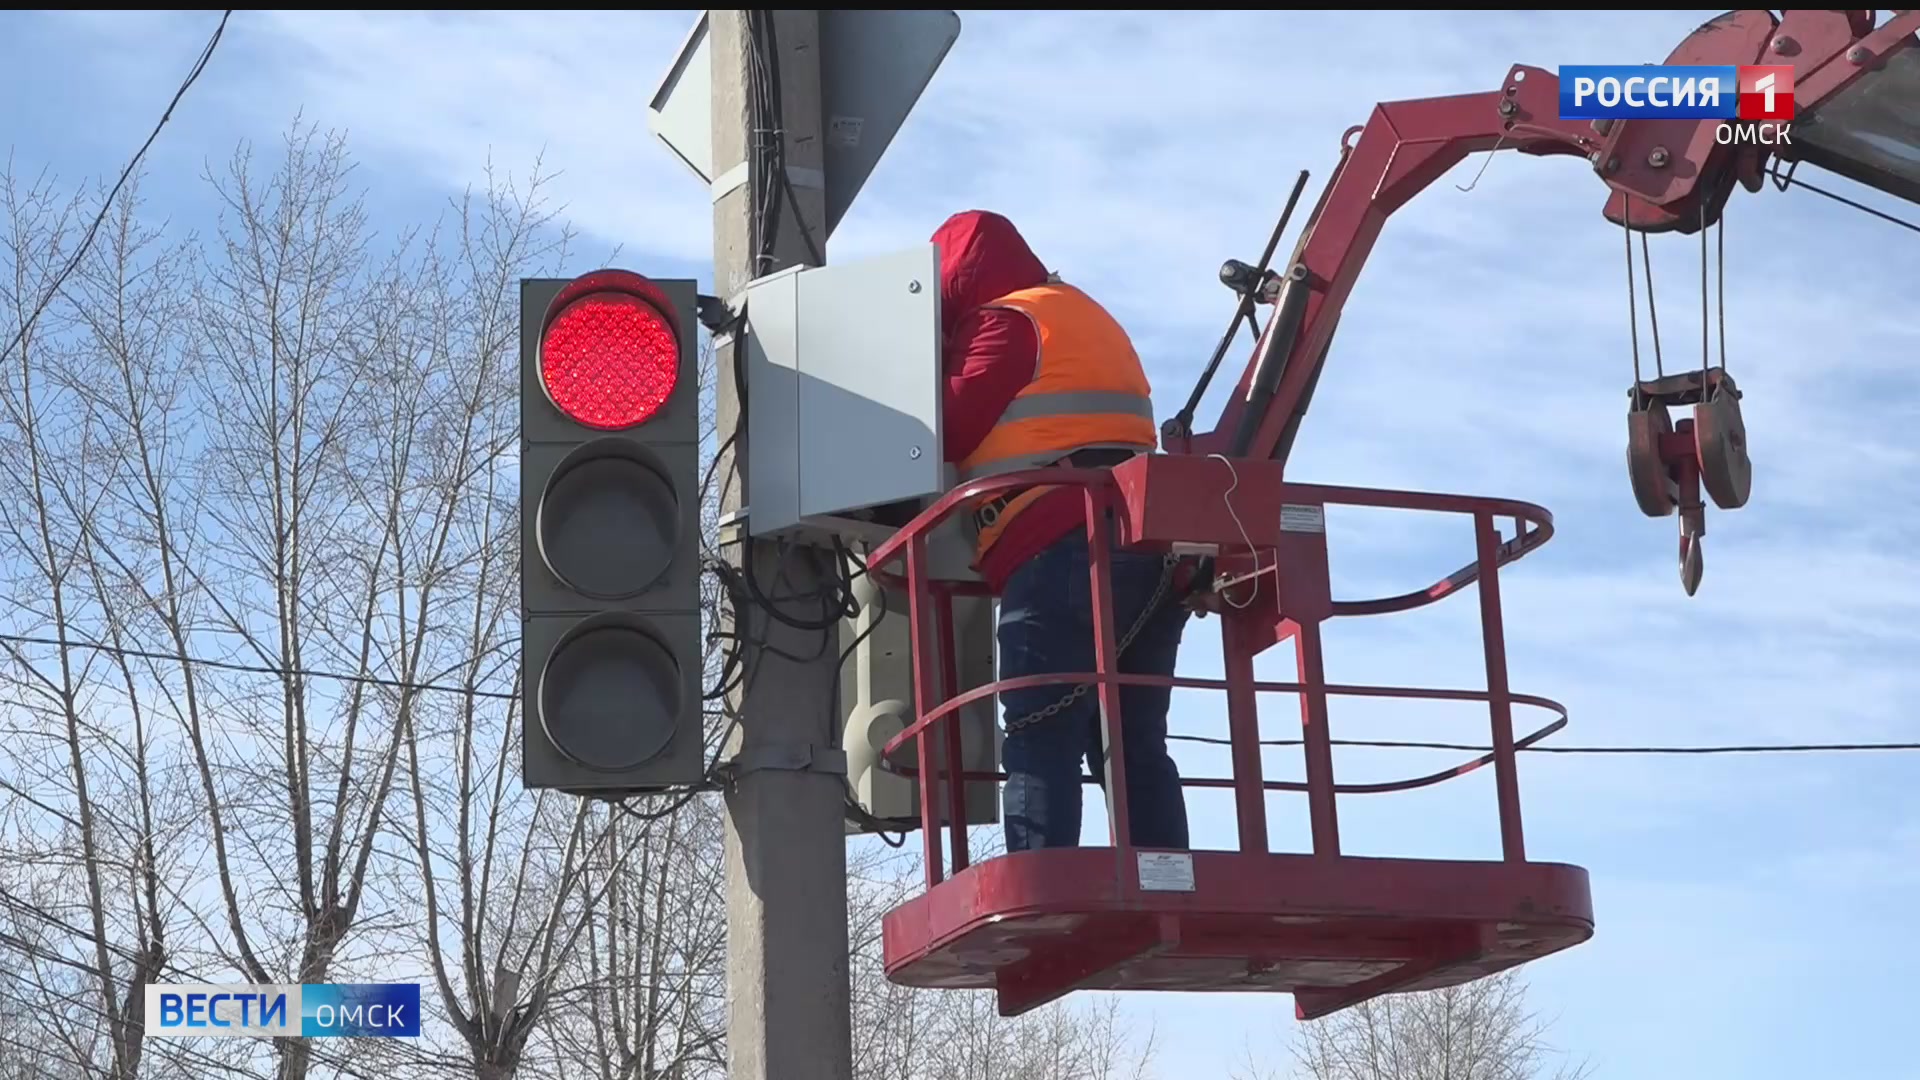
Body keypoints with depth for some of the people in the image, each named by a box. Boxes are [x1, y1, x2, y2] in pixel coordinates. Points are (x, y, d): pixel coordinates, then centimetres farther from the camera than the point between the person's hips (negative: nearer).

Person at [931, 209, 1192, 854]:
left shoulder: (1007, 321, 3)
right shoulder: (1087, 318, 30)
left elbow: (952, 427, -4)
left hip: (1062, 555, -8)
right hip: (1144, 551, 8)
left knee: (1040, 744, -11)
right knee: (1134, 745, 5)